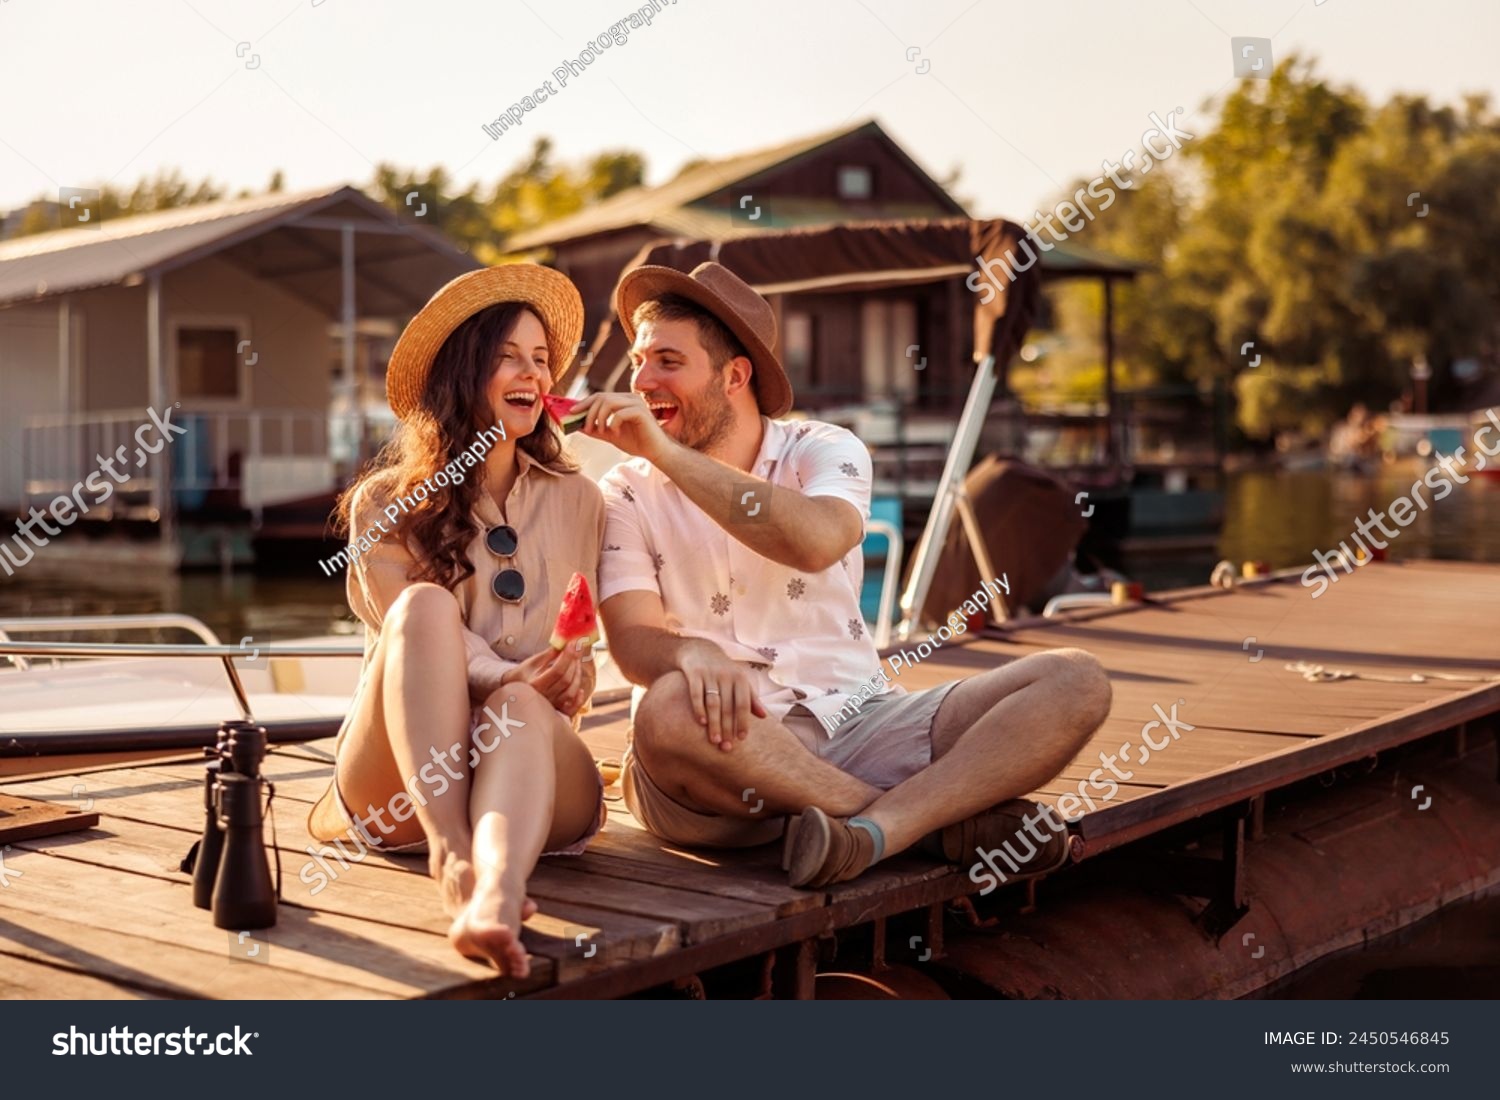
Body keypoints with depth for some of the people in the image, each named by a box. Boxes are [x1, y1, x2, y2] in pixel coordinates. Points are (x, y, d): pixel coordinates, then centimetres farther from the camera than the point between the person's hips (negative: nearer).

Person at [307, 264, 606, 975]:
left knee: (518, 706, -35)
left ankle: (496, 897, -66)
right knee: (428, 604, -29)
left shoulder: (574, 502, 16)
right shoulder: (386, 504, 9)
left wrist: (571, 679, -11)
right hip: (397, 776, -1)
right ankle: (452, 854, -48)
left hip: (534, 758, 1)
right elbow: (411, 623, -6)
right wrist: (509, 674, -26)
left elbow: (580, 651, 15)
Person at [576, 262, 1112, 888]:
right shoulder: (626, 496, 6)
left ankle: (874, 829, -34)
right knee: (669, 712, -39)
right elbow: (633, 638, -8)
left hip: (858, 723, 2)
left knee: (1074, 681, -14)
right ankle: (945, 821, -21)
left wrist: (665, 452, -20)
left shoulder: (824, 452, 6)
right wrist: (693, 654, -32)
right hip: (733, 743, -1)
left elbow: (816, 541, -18)